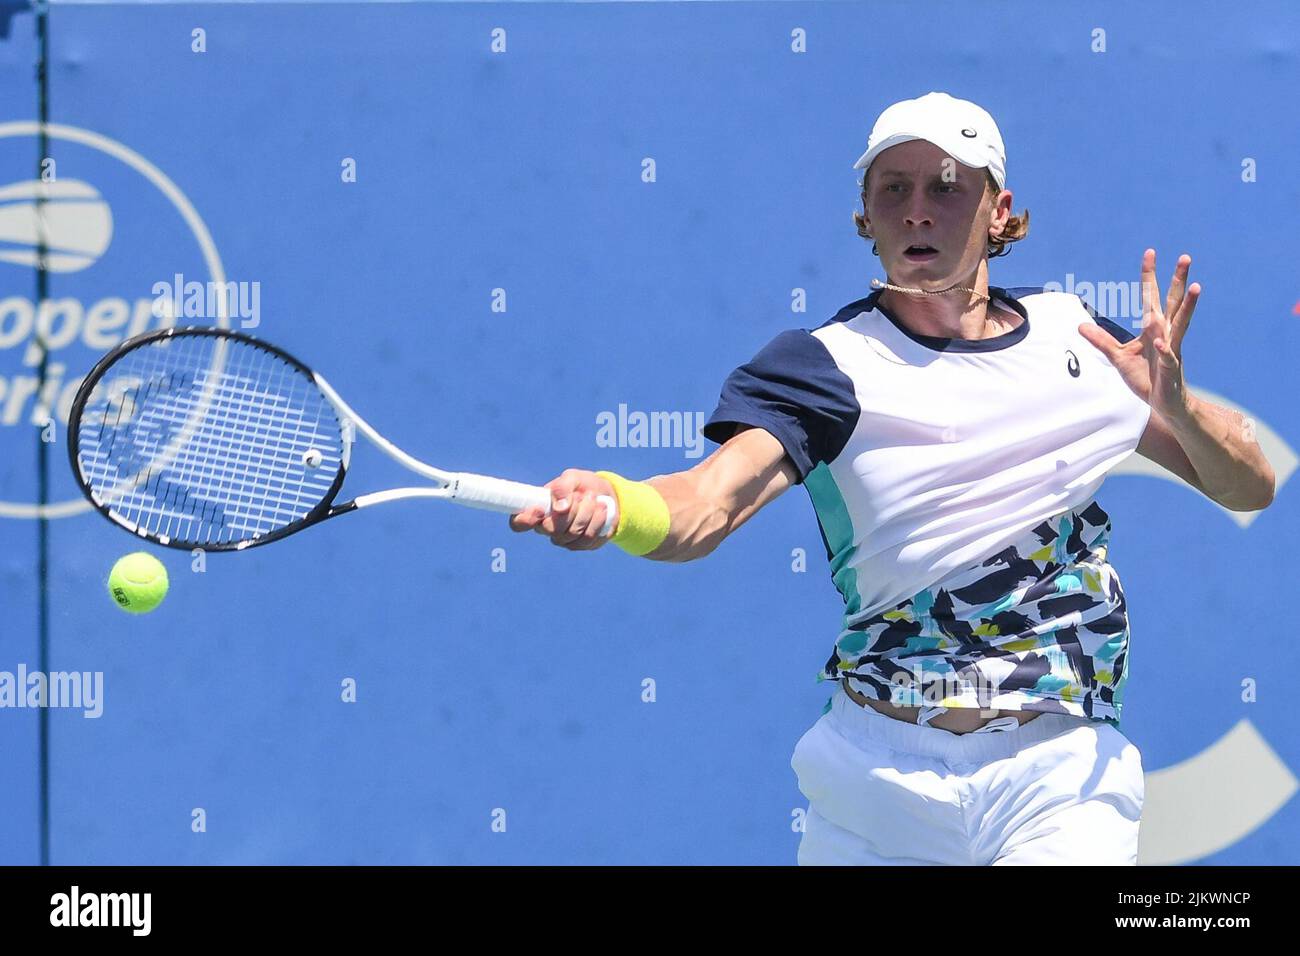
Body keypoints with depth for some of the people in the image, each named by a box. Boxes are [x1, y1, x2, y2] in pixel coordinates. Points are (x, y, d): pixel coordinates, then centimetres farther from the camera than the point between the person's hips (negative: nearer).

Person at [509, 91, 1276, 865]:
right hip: (880, 779, -1)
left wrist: (1175, 406, -17)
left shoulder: (1073, 332, 4)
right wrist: (612, 507, -47)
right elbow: (709, 503, -24)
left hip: (1057, 782, 1)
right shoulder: (825, 365, -6)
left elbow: (1251, 485, 5)